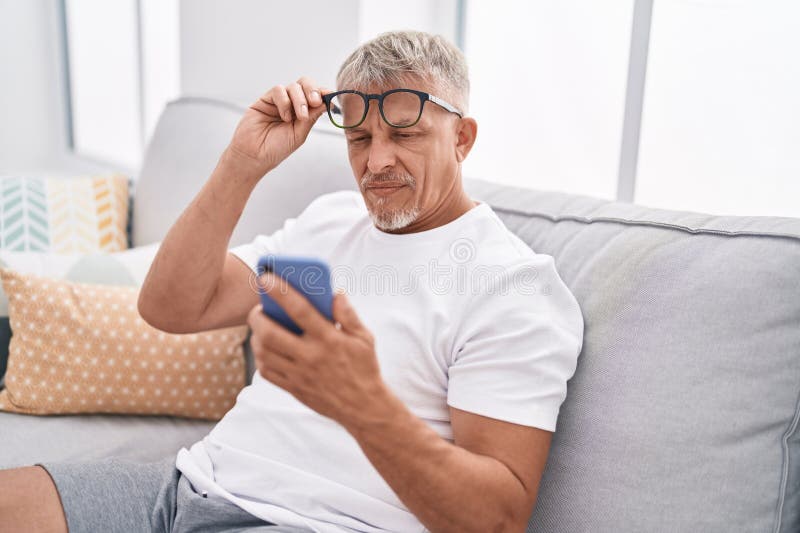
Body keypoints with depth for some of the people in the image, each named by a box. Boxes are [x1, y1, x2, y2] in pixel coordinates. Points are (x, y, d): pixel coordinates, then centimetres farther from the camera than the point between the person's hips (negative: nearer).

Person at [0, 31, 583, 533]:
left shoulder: (515, 284, -9)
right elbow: (171, 309, 5)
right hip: (197, 478, 7)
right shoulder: (331, 217, 12)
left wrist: (362, 403, -33)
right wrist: (242, 165, -5)